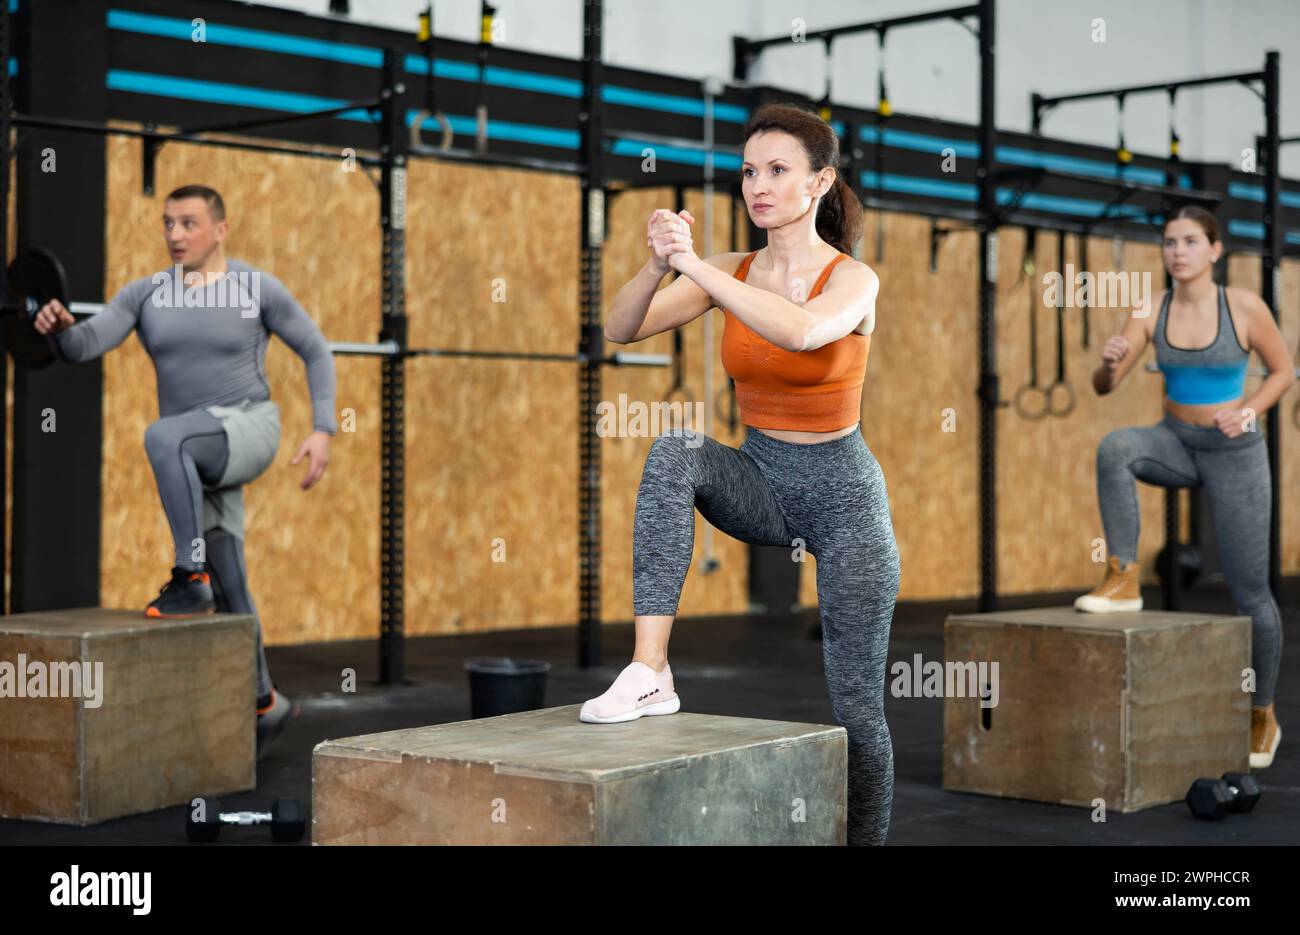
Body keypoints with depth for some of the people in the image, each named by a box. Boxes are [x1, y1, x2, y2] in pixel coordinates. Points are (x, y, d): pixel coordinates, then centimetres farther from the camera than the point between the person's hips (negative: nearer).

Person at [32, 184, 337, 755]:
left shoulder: (259, 289, -4)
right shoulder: (146, 294, 5)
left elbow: (316, 352, 2)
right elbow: (86, 344, -7)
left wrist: (322, 430, -8)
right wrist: (60, 327, -31)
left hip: (247, 429, -5)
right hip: (197, 459, 5)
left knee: (163, 435, -38)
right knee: (227, 591, 10)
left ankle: (190, 579, -27)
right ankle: (264, 702, 26)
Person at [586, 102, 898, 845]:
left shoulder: (853, 280, -15)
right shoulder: (731, 272, -1)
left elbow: (803, 332, -39)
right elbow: (622, 330, -13)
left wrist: (696, 267, -41)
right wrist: (659, 265, -31)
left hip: (842, 491, -3)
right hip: (759, 479, 4)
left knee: (857, 708, 0)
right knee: (674, 454, -31)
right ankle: (650, 671, -33)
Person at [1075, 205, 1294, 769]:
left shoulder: (1245, 305, -14)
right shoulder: (1150, 310, -6)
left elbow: (1284, 370, -1)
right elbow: (1103, 386, -11)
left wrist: (1247, 413, -19)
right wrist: (1109, 361, -35)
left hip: (1235, 453, -3)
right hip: (1177, 444, 3)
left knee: (1249, 593, 0)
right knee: (1115, 448, -33)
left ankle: (1263, 714, 21)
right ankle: (1123, 580, -25)